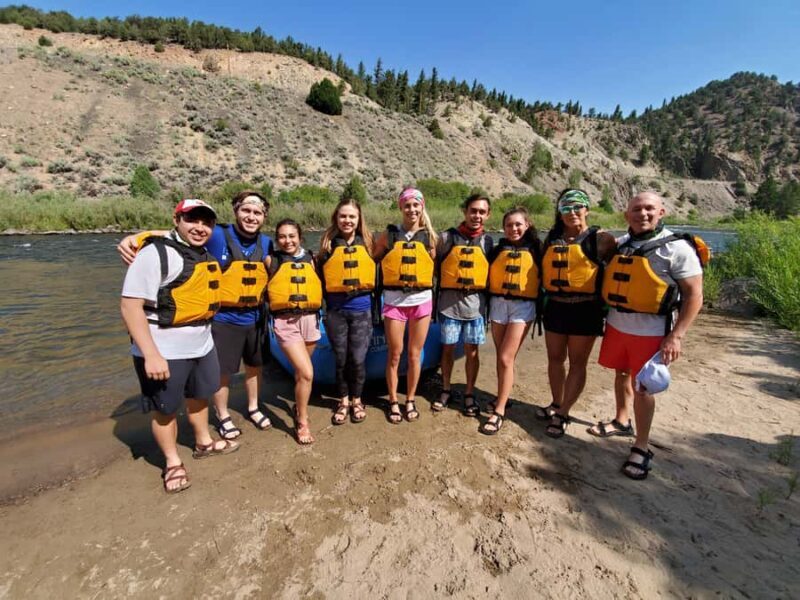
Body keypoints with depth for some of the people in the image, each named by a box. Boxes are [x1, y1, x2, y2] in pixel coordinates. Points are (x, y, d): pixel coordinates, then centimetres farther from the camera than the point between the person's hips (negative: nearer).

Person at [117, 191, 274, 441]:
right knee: (223, 371, 8)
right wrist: (135, 238, -32)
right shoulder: (217, 235, -14)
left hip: (255, 318, 5)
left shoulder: (265, 243, 0)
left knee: (255, 365, 19)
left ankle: (253, 408, 42)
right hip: (224, 319, -4)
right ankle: (223, 417, 33)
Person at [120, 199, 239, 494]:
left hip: (202, 345, 8)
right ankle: (173, 464, 30)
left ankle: (203, 443, 45)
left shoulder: (207, 256, 8)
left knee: (199, 396, 23)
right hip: (164, 351, -8)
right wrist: (151, 354, -26)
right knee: (165, 409, 9)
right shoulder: (156, 253, -17)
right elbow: (130, 305, -22)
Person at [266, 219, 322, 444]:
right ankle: (302, 423, 6)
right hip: (285, 321, -4)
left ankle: (299, 405, 42)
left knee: (300, 371, 16)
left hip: (310, 318, 4)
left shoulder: (309, 259, 9)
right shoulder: (271, 260, 0)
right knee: (306, 373, -12)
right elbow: (263, 289, 3)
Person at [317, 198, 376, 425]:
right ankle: (343, 401, 29)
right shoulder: (328, 244, 1)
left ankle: (356, 400, 28)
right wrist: (322, 304, 2)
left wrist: (376, 306, 9)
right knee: (341, 359, 10)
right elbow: (320, 277, 5)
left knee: (358, 359, 5)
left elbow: (376, 274, 10)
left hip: (362, 310, 0)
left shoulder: (367, 243, 4)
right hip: (336, 311, 0)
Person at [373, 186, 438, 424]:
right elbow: (373, 259, 8)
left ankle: (410, 400, 27)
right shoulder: (389, 234, 0)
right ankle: (393, 402, 23)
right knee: (395, 355, 6)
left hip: (422, 300, 1)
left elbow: (435, 265, 12)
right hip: (394, 301, -1)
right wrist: (385, 281, 2)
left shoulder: (429, 235, 3)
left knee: (414, 354, 9)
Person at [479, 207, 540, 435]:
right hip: (498, 304, 3)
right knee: (502, 358, 12)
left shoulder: (535, 249, 2)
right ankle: (502, 398, 29)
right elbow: (488, 275, 9)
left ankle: (499, 411, 1)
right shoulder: (498, 249, 8)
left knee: (506, 359, -8)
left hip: (523, 306, -3)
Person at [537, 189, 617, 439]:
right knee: (555, 358, 14)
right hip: (555, 306, 5)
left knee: (577, 362, 6)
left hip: (584, 309, -4)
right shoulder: (552, 238, 9)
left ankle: (563, 414, 16)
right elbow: (543, 269, 13)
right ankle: (556, 404, 32)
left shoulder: (601, 238, -4)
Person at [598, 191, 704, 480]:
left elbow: (694, 296, -12)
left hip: (650, 332, -5)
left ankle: (641, 447, 18)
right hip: (616, 325, 5)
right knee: (621, 375, 19)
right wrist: (605, 315, 7)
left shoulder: (677, 248, -10)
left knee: (643, 387, 3)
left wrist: (676, 335, -18)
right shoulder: (620, 244, 6)